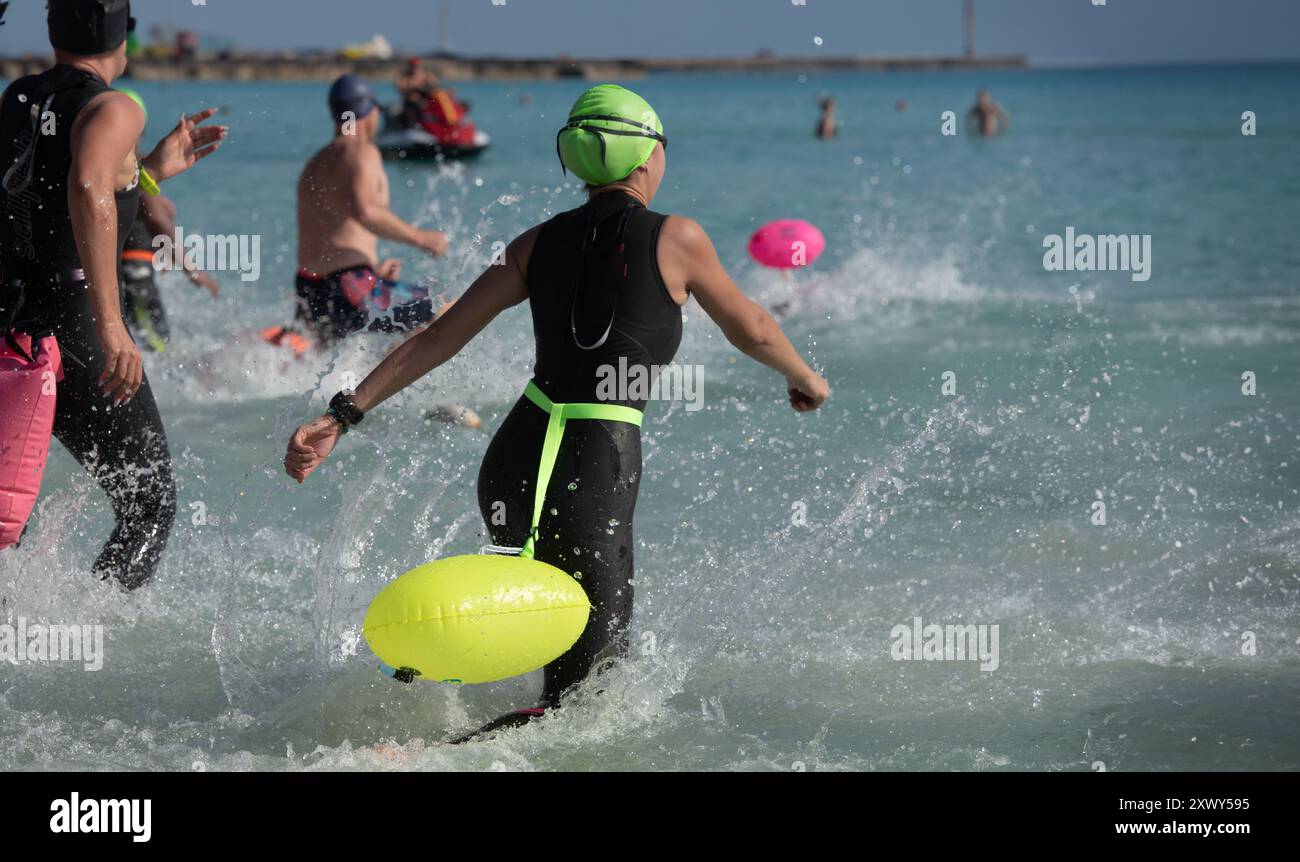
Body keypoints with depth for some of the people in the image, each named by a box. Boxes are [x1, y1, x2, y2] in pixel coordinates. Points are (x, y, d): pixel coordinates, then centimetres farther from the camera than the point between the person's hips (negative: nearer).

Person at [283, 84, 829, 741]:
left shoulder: (541, 243, 7)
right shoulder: (676, 240, -4)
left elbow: (438, 338, 4)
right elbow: (752, 331, 11)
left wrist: (345, 414, 6)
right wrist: (803, 377, 31)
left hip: (512, 466, 6)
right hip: (593, 483, -6)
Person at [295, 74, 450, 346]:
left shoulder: (313, 165, 21)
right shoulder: (361, 153, -6)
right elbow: (365, 211, -26)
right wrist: (419, 237, -17)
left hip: (309, 295, 9)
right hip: (351, 293, -9)